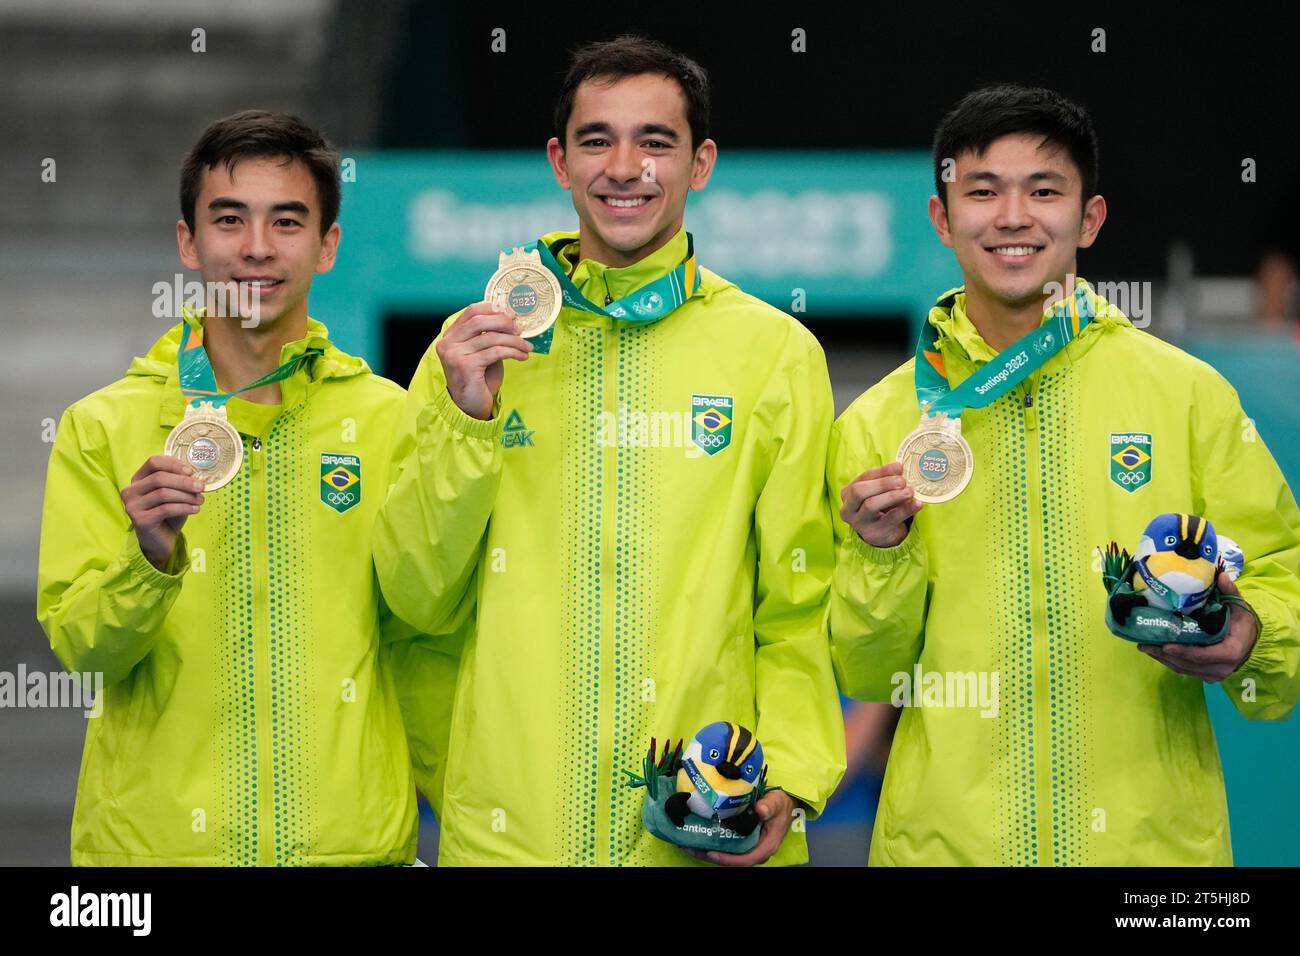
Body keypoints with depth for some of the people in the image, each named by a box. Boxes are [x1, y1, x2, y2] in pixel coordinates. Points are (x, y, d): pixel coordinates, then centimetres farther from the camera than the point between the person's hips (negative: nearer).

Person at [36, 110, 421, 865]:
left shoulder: (387, 418, 3)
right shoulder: (100, 427, 2)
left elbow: (417, 619, -2)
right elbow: (78, 646, -4)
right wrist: (148, 557, -20)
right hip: (155, 836, 0)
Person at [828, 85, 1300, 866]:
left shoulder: (1190, 395, -1)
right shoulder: (877, 425, 3)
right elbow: (869, 676, 5)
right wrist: (880, 556, -12)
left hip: (1152, 833, -1)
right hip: (944, 835, 1)